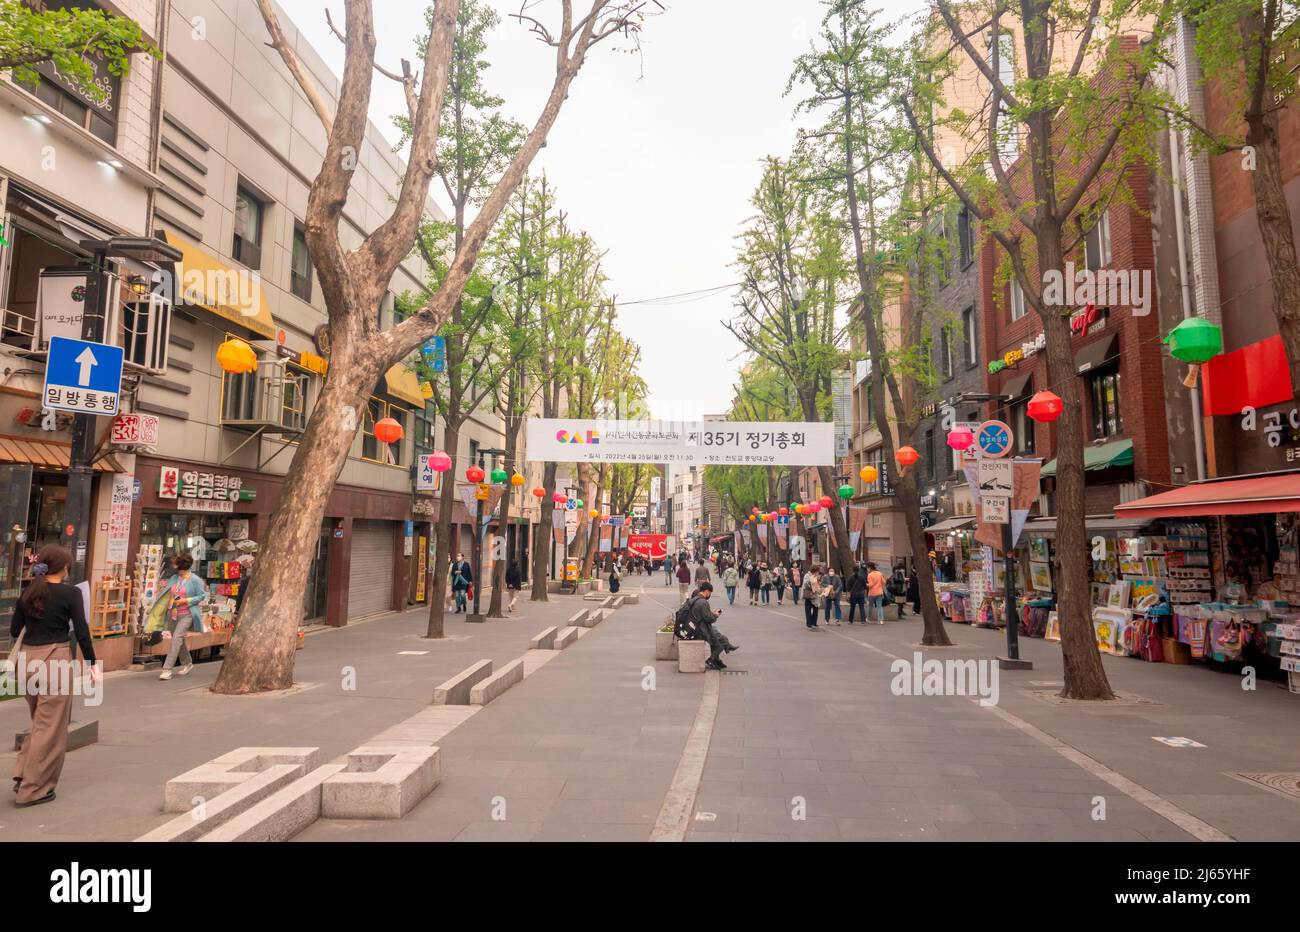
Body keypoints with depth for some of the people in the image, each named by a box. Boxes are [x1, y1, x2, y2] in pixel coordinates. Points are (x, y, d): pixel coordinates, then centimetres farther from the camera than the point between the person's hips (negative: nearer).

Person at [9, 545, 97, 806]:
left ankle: (23, 775, 21)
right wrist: (92, 663, -2)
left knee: (40, 722, 24)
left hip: (27, 659, 6)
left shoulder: (28, 593, 7)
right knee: (51, 727, 4)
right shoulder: (71, 593, -9)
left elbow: (15, 631, 12)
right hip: (55, 659, -6)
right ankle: (34, 789, 9)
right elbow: (81, 632, -10)